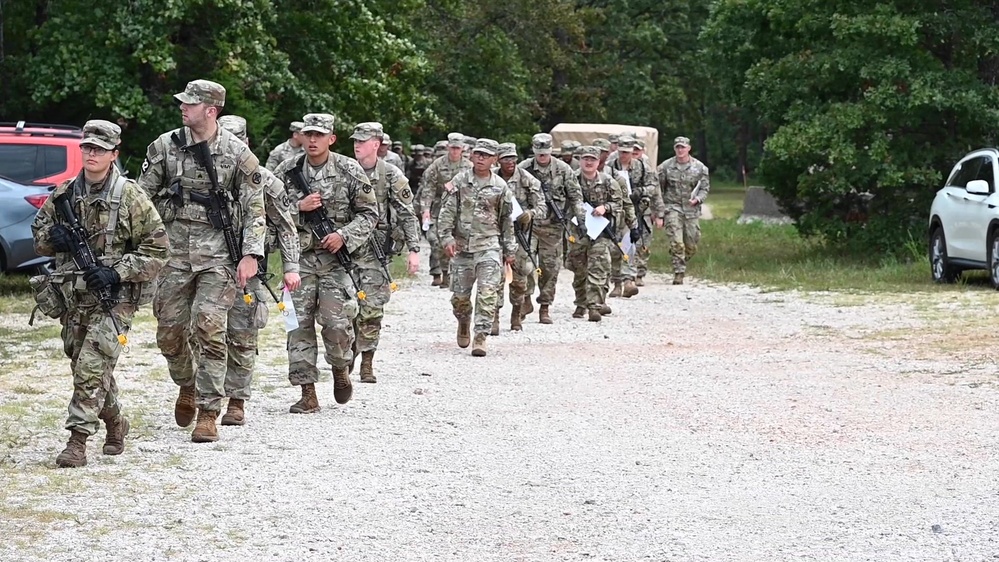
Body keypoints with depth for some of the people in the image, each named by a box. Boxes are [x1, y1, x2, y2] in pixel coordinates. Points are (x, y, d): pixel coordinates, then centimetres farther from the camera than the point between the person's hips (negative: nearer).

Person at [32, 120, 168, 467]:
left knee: (92, 368, -14)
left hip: (113, 298, -6)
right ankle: (115, 423, 36)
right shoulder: (63, 195, 8)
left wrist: (116, 272, -16)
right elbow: (39, 237, 19)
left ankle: (78, 441, -14)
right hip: (72, 297, 6)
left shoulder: (130, 197, -7)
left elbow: (157, 248, -7)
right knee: (83, 367, 16)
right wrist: (54, 237, -5)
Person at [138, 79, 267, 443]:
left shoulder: (237, 153, -2)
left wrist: (250, 255, -8)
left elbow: (255, 208, 1)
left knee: (209, 328, -12)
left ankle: (208, 413, -6)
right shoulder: (165, 147, 5)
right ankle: (187, 385, 34)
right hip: (174, 248, 3)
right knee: (169, 329, 5)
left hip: (218, 252, -3)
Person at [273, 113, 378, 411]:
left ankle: (341, 370, 22)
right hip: (299, 257, 2)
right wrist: (299, 207, -12)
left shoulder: (350, 170, -1)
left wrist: (344, 235, -12)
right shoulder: (287, 171, 3)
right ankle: (308, 393, 3)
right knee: (299, 324, -2)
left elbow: (369, 213, 3)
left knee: (338, 322, -9)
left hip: (336, 256, -2)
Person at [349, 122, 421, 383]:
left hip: (374, 251, -3)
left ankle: (367, 365, 2)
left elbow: (407, 215, -2)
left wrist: (414, 249, -8)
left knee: (371, 309, -4)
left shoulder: (391, 175, -1)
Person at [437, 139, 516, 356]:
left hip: (489, 245, -1)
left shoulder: (500, 187, 4)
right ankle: (464, 324, 38)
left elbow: (507, 220, 11)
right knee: (459, 295, 9)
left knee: (487, 293, -13)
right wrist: (447, 237, -11)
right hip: (462, 246, 1)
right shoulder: (460, 181, 3)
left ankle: (480, 338, -11)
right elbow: (447, 211, 1)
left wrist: (509, 250, 12)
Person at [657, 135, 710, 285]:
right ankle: (678, 273, -13)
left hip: (692, 210, 2)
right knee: (676, 243, -15)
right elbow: (658, 188, 7)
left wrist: (698, 199, -12)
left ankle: (681, 266, 30)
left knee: (691, 245, 6)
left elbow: (705, 188, 8)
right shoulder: (666, 167, 2)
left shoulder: (700, 167, 3)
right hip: (673, 207, -2)